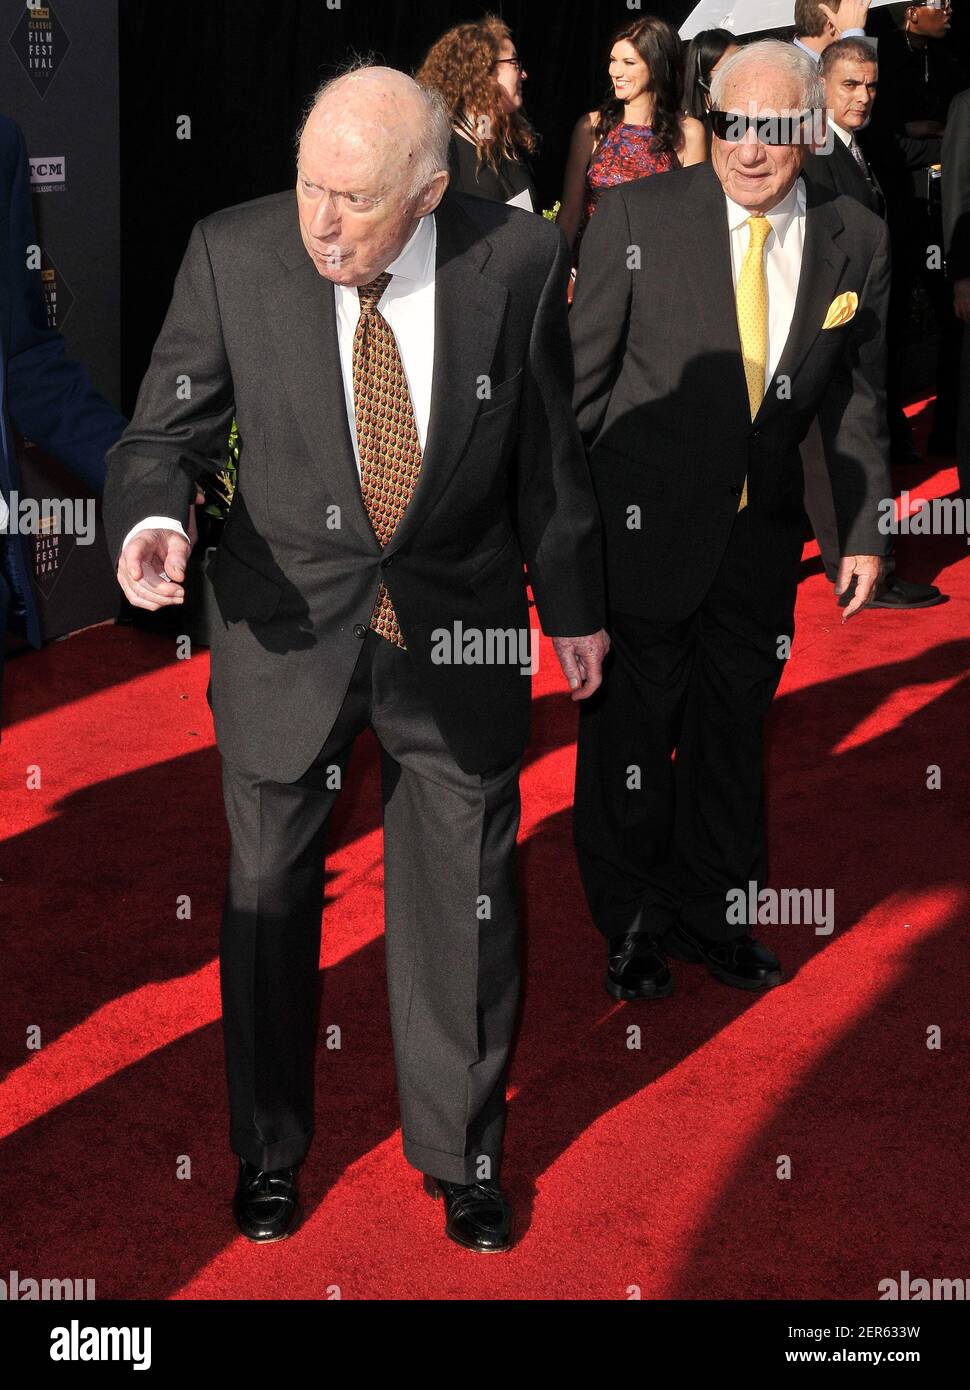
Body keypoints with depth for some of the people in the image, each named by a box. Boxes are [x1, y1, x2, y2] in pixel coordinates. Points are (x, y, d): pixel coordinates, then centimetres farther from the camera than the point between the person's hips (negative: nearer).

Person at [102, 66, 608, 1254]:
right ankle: (269, 1152, 37)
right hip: (287, 621, 0)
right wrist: (151, 518, -29)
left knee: (464, 902, 12)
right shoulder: (232, 253, -14)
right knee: (269, 895, 13)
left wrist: (573, 606, 11)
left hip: (459, 625, 0)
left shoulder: (518, 258, -12)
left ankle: (461, 1155, 35)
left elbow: (547, 448, 1)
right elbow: (170, 427, -6)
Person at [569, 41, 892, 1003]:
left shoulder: (856, 241, 0)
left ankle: (713, 914, 35)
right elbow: (581, 372, -5)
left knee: (733, 727, 16)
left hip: (763, 534, 3)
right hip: (644, 523, -3)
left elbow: (854, 398, 7)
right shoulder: (637, 216, -9)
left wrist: (864, 531, 7)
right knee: (630, 726, 8)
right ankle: (631, 923, 28)